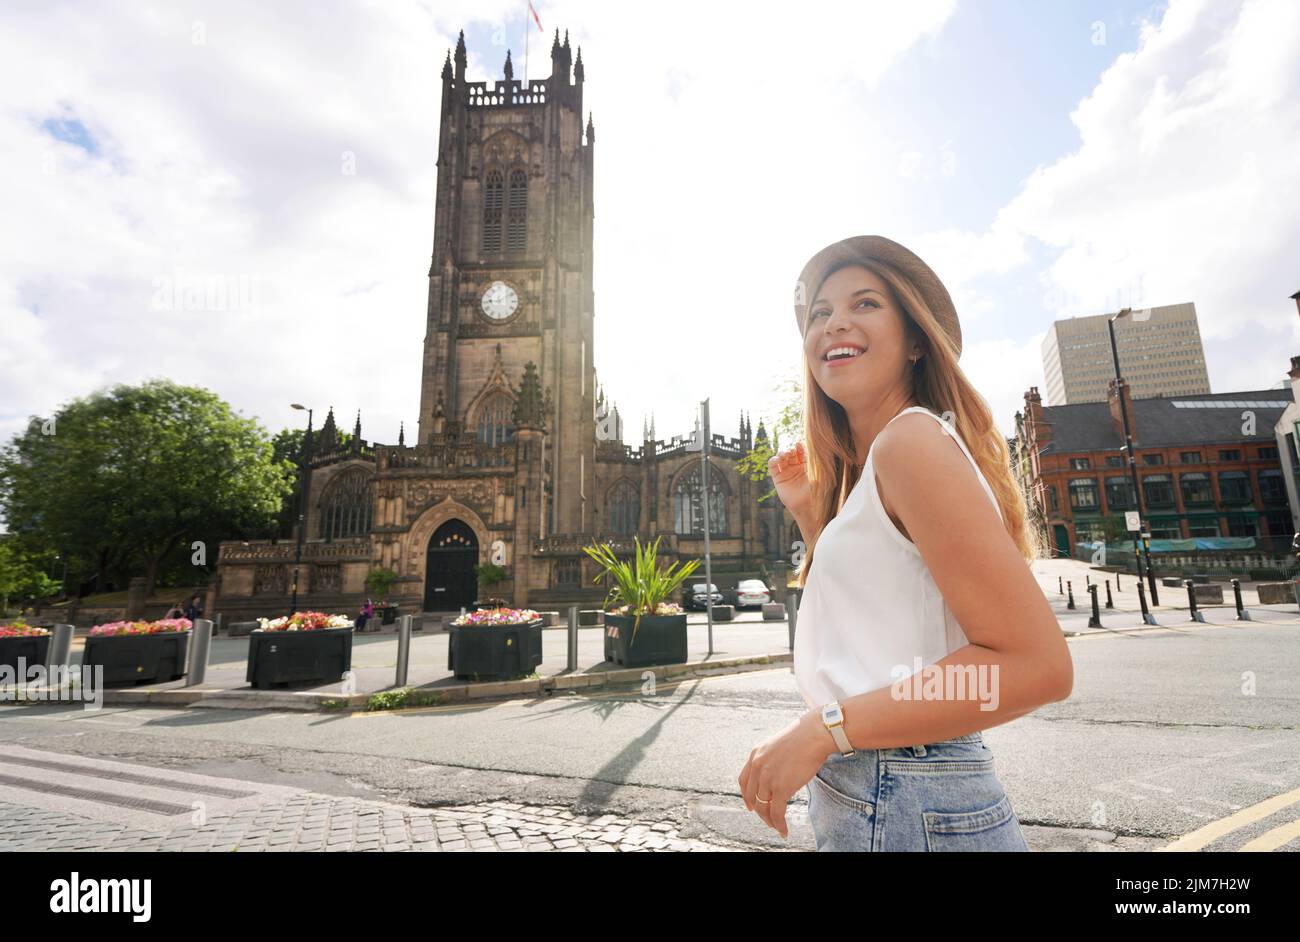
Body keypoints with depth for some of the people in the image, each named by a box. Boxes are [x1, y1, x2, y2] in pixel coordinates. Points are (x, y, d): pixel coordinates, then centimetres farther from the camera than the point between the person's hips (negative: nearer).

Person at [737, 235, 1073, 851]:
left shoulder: (914, 438, -17)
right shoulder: (857, 472, 10)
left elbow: (1036, 664, -22)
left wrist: (824, 729, -22)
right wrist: (808, 514, 9)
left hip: (909, 813, -9)